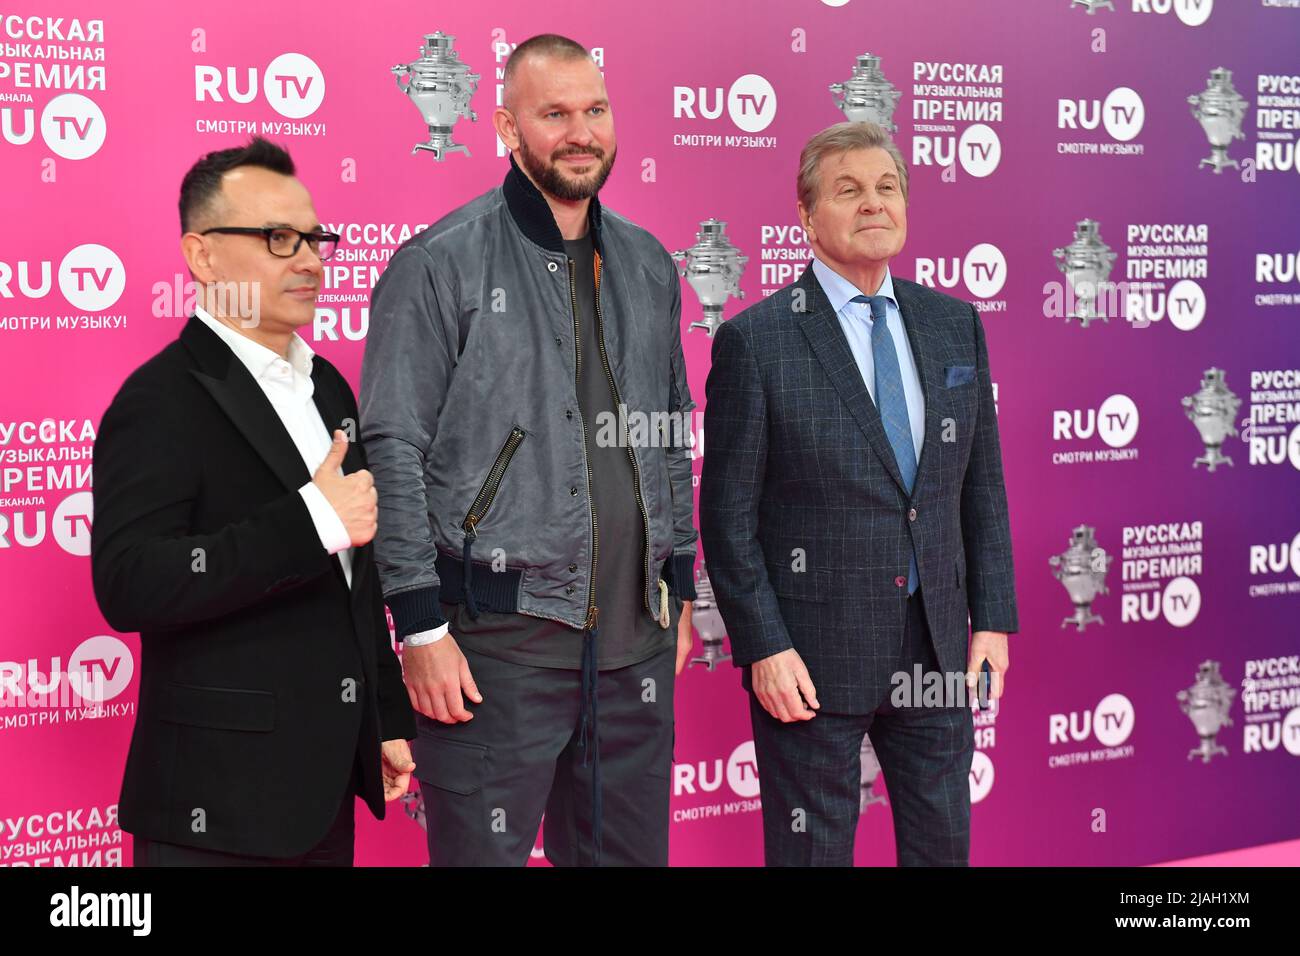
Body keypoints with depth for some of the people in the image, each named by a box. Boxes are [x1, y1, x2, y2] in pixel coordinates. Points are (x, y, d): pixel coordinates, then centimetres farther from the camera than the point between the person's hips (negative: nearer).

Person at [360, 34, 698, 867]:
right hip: (499, 639, -5)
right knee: (483, 850, 1)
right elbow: (393, 452, -8)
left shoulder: (647, 266, 12)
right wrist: (421, 626, -12)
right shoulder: (441, 265, -5)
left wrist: (680, 587, 15)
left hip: (637, 638, 6)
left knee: (632, 848, 14)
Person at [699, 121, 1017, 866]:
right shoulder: (755, 342, -9)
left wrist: (994, 616, 4)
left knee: (942, 841, 15)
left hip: (936, 644, 5)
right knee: (813, 848, 8)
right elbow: (728, 515, -9)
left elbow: (983, 483, 9)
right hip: (812, 652, -4)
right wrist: (763, 647, -13)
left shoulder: (955, 324, 6)